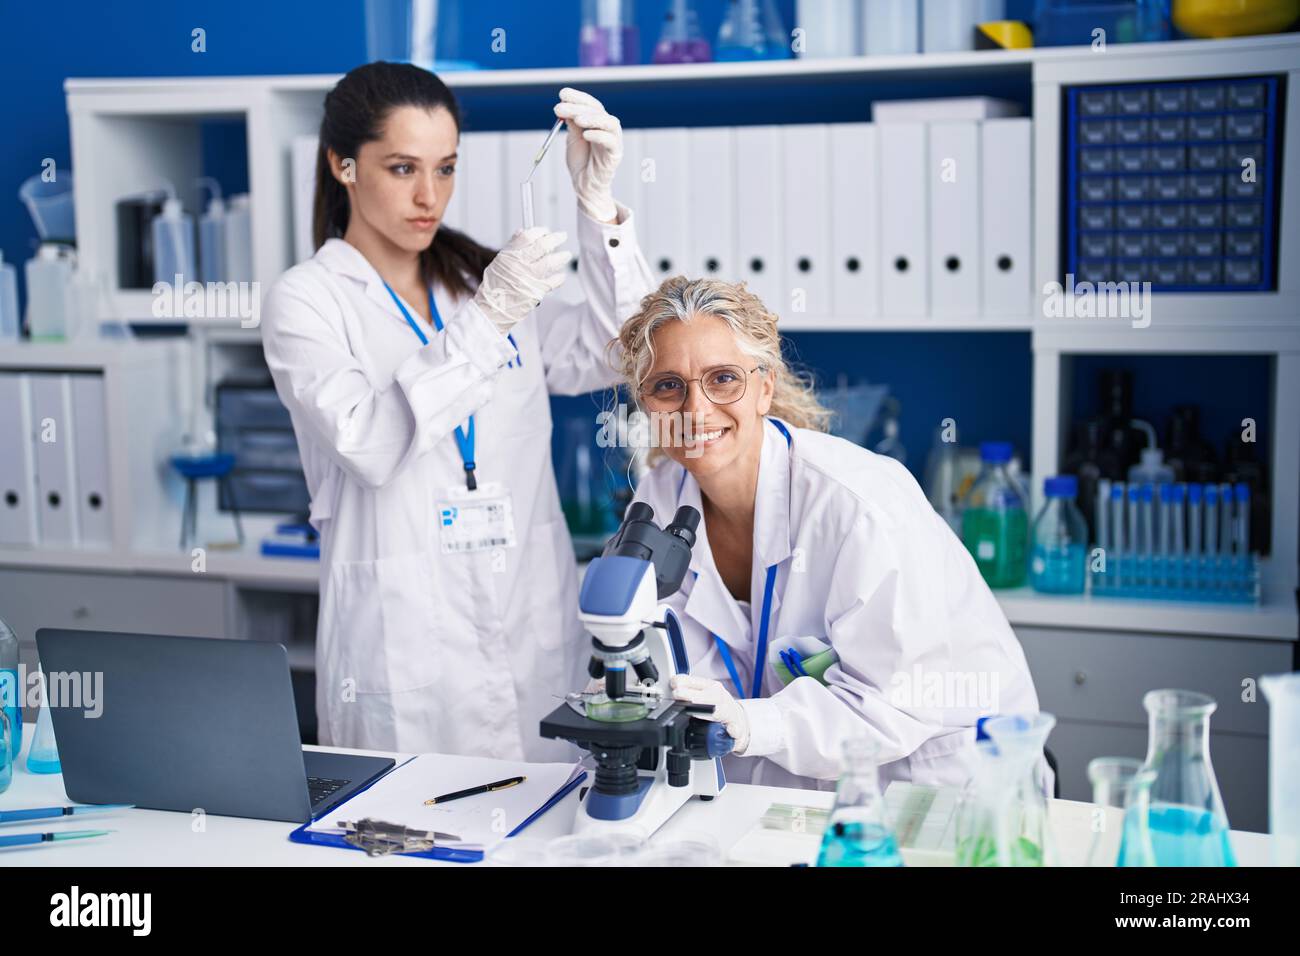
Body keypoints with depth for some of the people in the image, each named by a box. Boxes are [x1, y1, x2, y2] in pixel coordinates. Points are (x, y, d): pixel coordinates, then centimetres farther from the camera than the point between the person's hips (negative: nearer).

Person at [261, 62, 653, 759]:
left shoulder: (480, 278, 12)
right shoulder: (305, 301, -1)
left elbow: (612, 356, 0)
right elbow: (369, 445, -17)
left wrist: (597, 201, -8)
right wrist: (485, 319, -24)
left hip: (535, 625, 4)